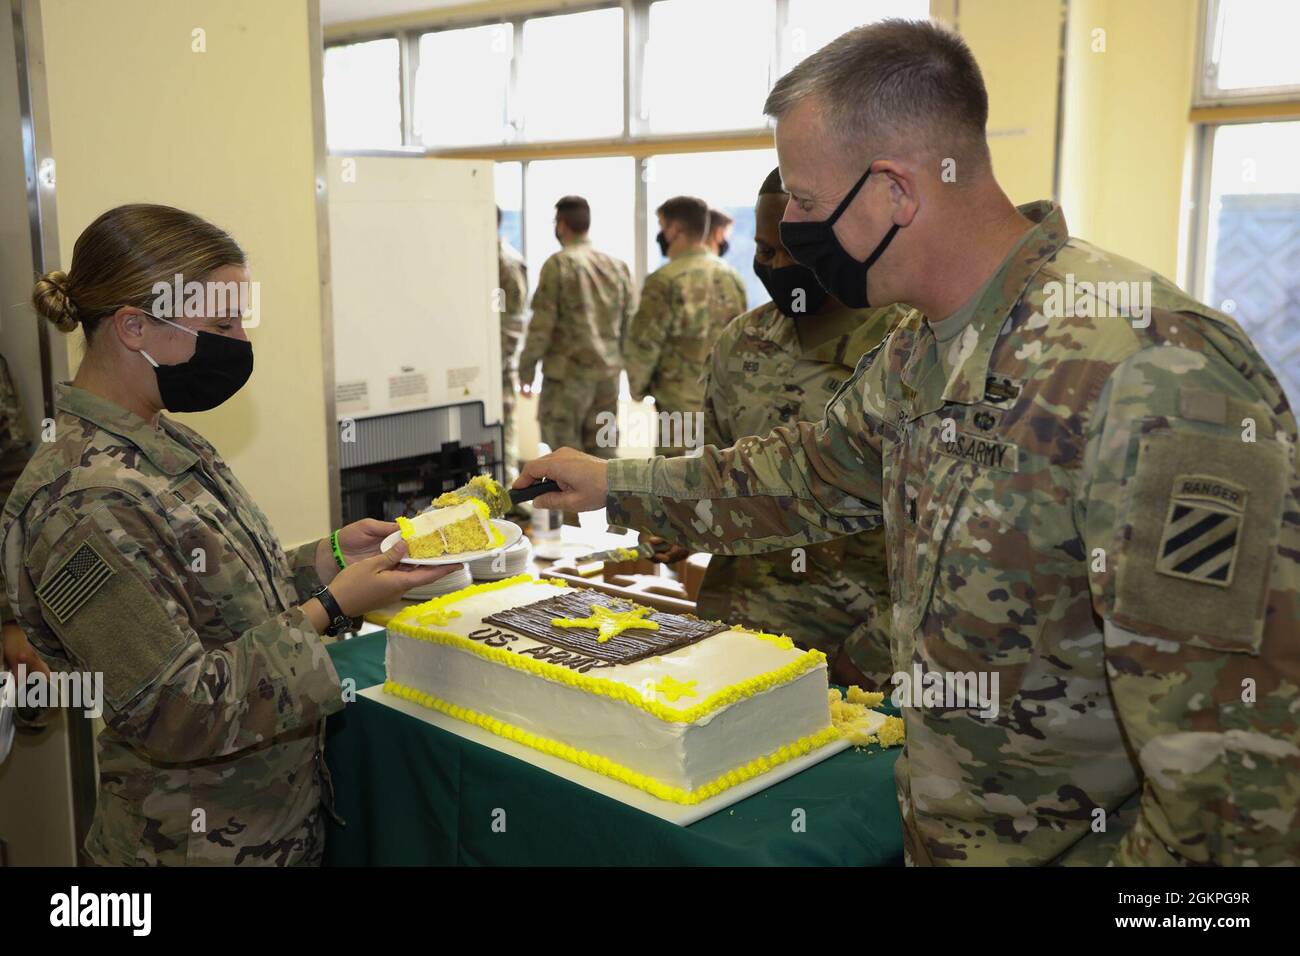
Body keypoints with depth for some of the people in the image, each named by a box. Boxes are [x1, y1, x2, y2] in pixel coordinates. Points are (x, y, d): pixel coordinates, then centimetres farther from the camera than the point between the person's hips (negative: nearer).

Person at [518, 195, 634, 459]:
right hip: (609, 372, 6)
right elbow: (630, 321, 10)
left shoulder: (559, 264, -8)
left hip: (568, 371, -5)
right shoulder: (618, 266, 9)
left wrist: (526, 368, -3)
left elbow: (542, 323, -11)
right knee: (603, 450, 12)